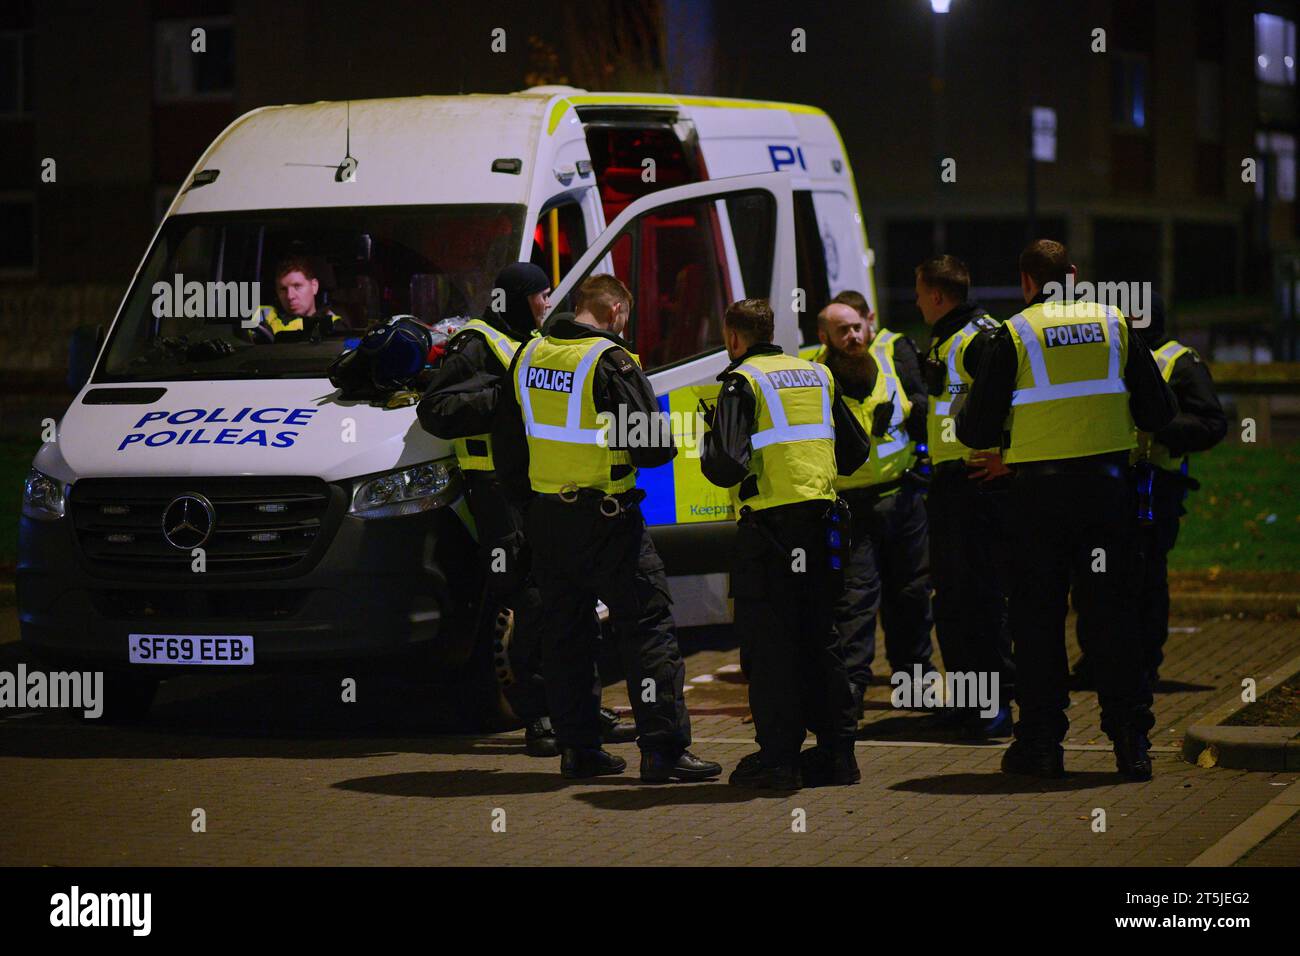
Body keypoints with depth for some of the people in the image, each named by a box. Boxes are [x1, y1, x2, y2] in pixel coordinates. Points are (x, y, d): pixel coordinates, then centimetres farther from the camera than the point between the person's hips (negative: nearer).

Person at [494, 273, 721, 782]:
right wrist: (665, 445, 7)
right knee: (647, 625, -2)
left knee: (564, 630, 13)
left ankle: (577, 748, 16)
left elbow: (506, 444, 16)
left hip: (544, 516, 7)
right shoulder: (611, 361, -14)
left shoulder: (528, 357, 8)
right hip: (603, 517, -7)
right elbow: (652, 447, -15)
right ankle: (664, 749, -5)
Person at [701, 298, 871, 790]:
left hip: (769, 525, -6)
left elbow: (727, 465, -18)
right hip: (820, 518, 6)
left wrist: (710, 451, 3)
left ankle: (778, 757, 0)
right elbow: (854, 452, 17)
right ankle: (837, 751, 16)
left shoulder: (742, 382, -8)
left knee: (769, 641, 0)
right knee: (819, 637, 14)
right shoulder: (818, 376, 12)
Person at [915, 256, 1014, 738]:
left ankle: (998, 701, -8)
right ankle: (966, 697, 17)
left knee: (980, 594, -10)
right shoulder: (940, 342, 19)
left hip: (980, 479, -10)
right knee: (950, 594, 11)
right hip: (946, 482, 10)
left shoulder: (983, 339, -12)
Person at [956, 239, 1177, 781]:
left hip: (1040, 489, -2)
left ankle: (1041, 741, 6)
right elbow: (1159, 413, 7)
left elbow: (975, 431, -4)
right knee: (1114, 613, 8)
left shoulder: (1013, 336, -4)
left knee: (1038, 617, 6)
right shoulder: (1114, 326, 5)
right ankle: (1131, 741, 6)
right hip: (1108, 485, 2)